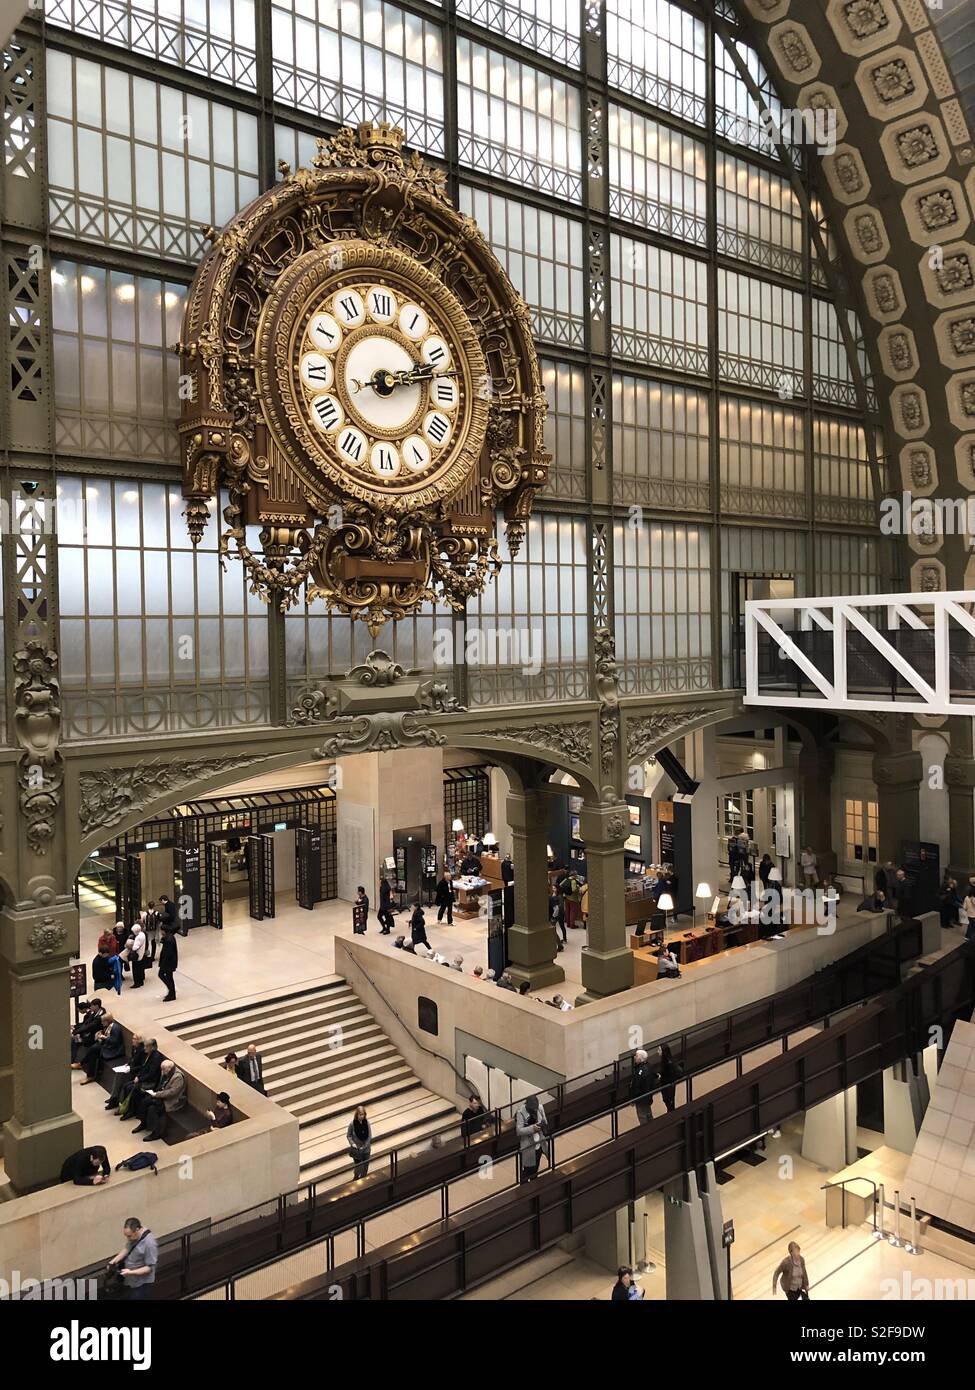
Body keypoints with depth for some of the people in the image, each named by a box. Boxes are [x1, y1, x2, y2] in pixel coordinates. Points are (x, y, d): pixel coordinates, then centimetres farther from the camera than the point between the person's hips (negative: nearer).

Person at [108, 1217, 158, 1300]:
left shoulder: (149, 1243, -31)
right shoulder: (134, 1235, -7)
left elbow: (149, 1268, -25)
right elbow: (127, 1248, 10)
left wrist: (130, 1272, -31)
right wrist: (115, 1260, -6)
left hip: (142, 1284, -8)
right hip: (130, 1281, 8)